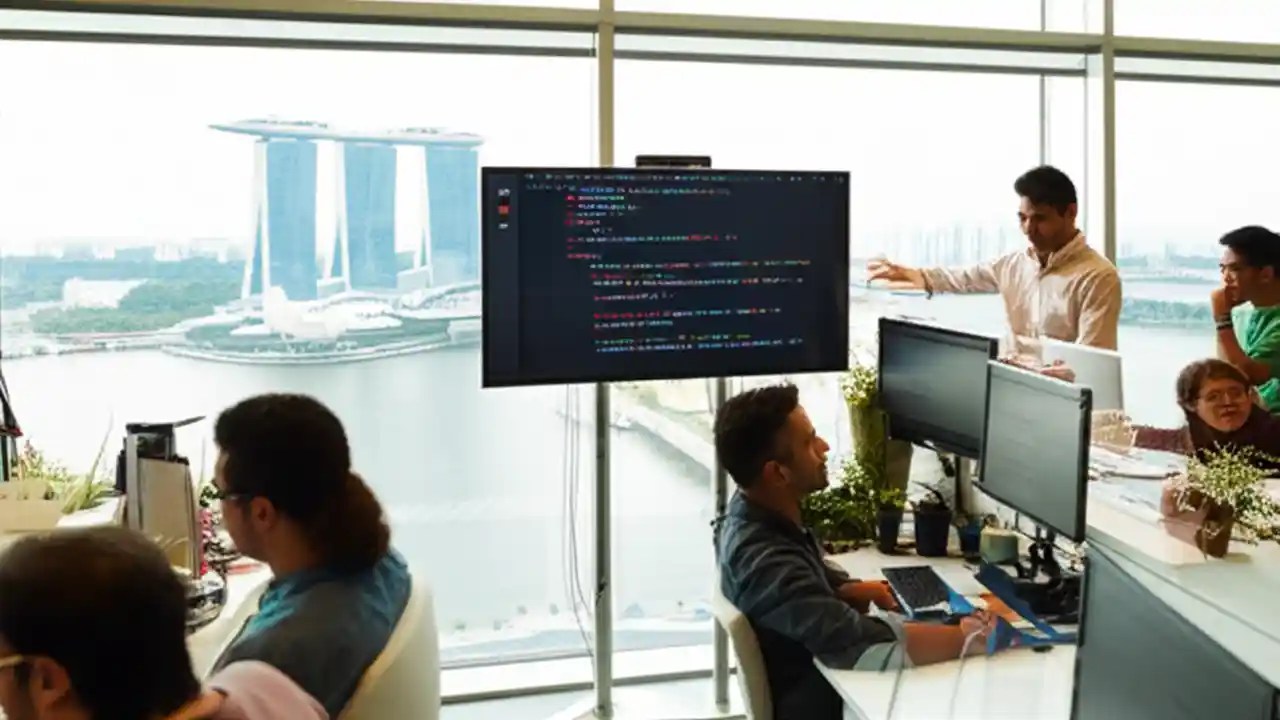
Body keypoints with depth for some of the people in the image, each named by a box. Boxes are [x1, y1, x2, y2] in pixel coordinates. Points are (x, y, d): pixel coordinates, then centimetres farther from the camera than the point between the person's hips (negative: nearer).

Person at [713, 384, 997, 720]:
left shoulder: (757, 516, -5)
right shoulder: (766, 563, -33)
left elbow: (818, 585, 8)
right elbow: (870, 646, -35)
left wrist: (867, 591, -11)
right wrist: (967, 638, -24)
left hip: (808, 678, 8)